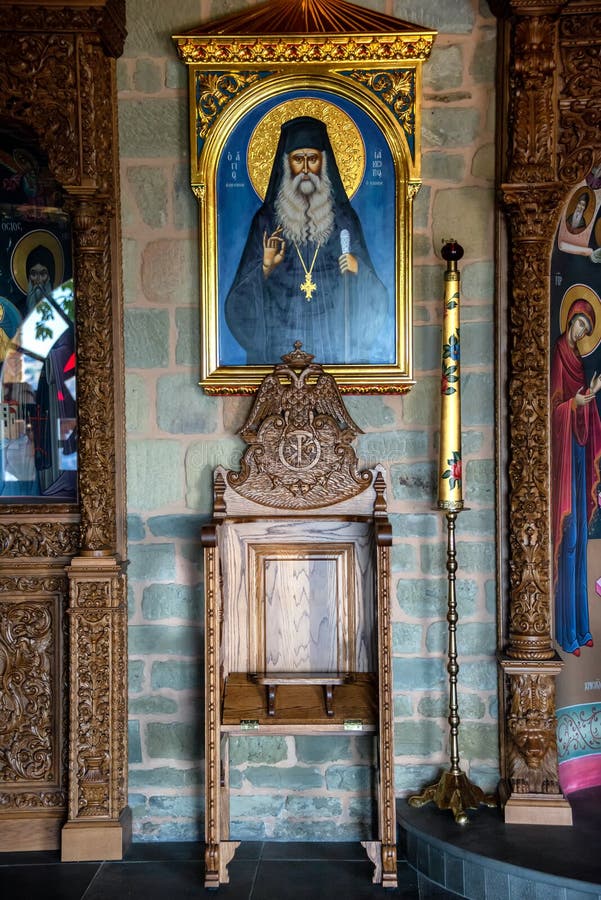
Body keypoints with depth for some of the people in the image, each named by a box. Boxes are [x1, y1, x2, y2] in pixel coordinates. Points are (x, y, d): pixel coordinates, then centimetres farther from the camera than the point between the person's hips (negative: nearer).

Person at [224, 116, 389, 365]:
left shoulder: (344, 218, 7)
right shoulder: (266, 220, 6)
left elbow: (372, 296, 7)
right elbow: (242, 300, 4)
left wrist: (357, 271, -12)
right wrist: (266, 268, -14)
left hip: (333, 342, 0)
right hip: (280, 343, 0)